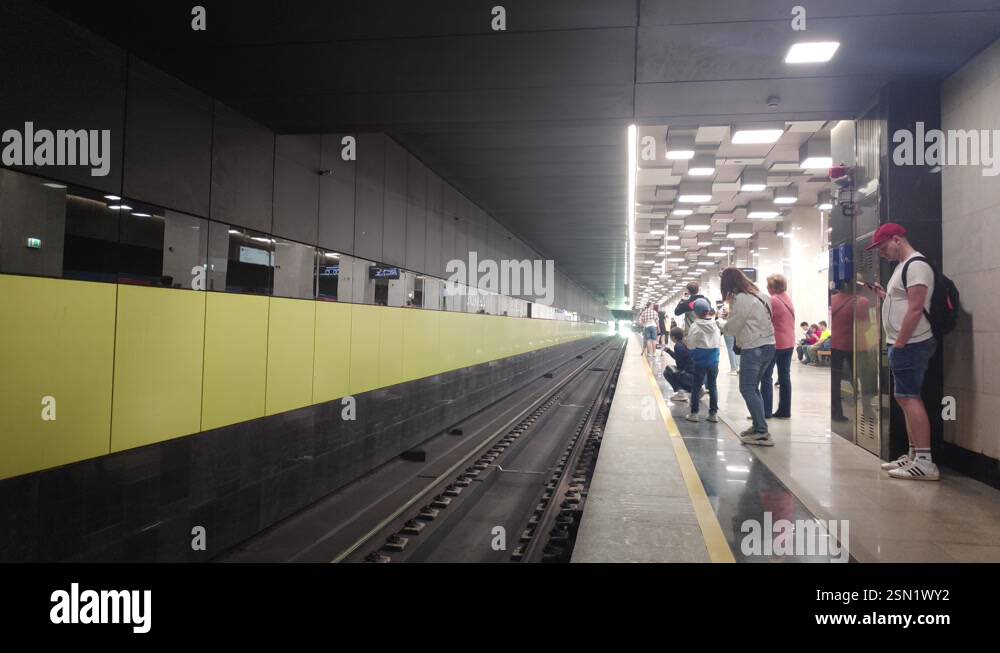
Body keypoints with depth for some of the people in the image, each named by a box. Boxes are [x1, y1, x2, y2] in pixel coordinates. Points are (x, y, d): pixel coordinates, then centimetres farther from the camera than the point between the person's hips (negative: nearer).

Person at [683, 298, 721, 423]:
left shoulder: (695, 326, -13)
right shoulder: (715, 325, 2)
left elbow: (690, 345, -13)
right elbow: (719, 341, 9)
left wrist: (685, 339, 6)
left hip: (700, 361, -4)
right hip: (714, 360, 4)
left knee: (696, 386, 5)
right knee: (713, 386, 12)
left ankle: (694, 413, 7)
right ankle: (714, 413, 14)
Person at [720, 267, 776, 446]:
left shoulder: (740, 299, -14)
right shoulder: (758, 294, 13)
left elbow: (732, 327, -7)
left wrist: (721, 325, 13)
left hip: (753, 348, -9)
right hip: (768, 345, 9)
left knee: (748, 389, -6)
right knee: (753, 388, 17)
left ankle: (762, 432, -10)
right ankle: (758, 425, 22)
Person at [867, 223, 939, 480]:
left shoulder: (916, 265, -12)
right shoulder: (903, 266, 19)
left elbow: (915, 309, -20)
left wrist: (899, 344, -19)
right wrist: (883, 295, 9)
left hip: (911, 344, -10)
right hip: (902, 344, 10)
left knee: (909, 397, -12)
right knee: (906, 398, 13)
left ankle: (925, 462, -11)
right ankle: (913, 456, 20)